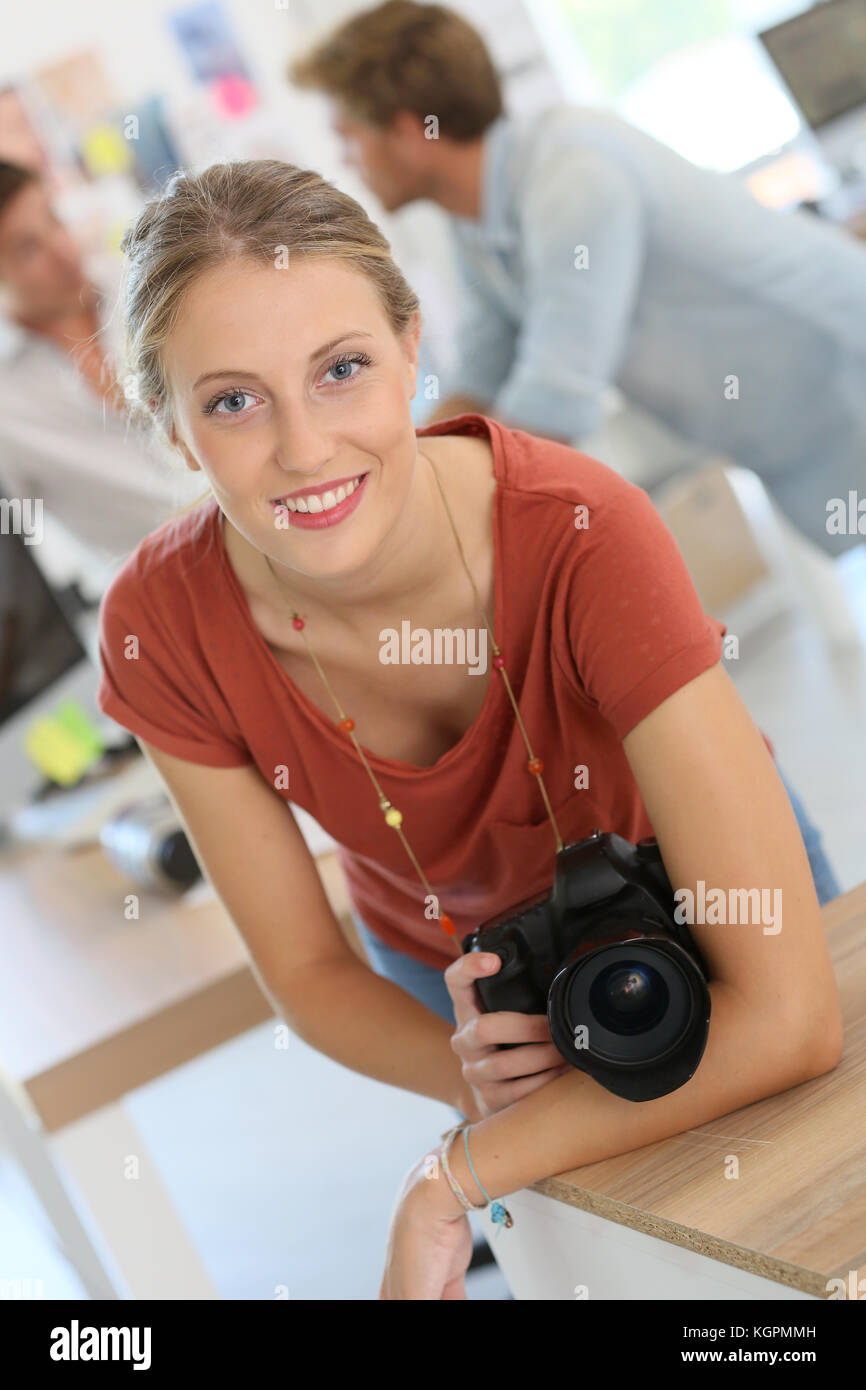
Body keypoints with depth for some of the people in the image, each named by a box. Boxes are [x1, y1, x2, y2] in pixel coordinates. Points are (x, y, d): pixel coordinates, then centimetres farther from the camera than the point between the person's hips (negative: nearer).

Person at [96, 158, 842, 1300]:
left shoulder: (582, 536, -39)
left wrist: (453, 1184, -36)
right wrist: (468, 1076, -33)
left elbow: (787, 1016, -41)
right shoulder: (162, 628, -28)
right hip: (449, 965, 2)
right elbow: (308, 971, -14)